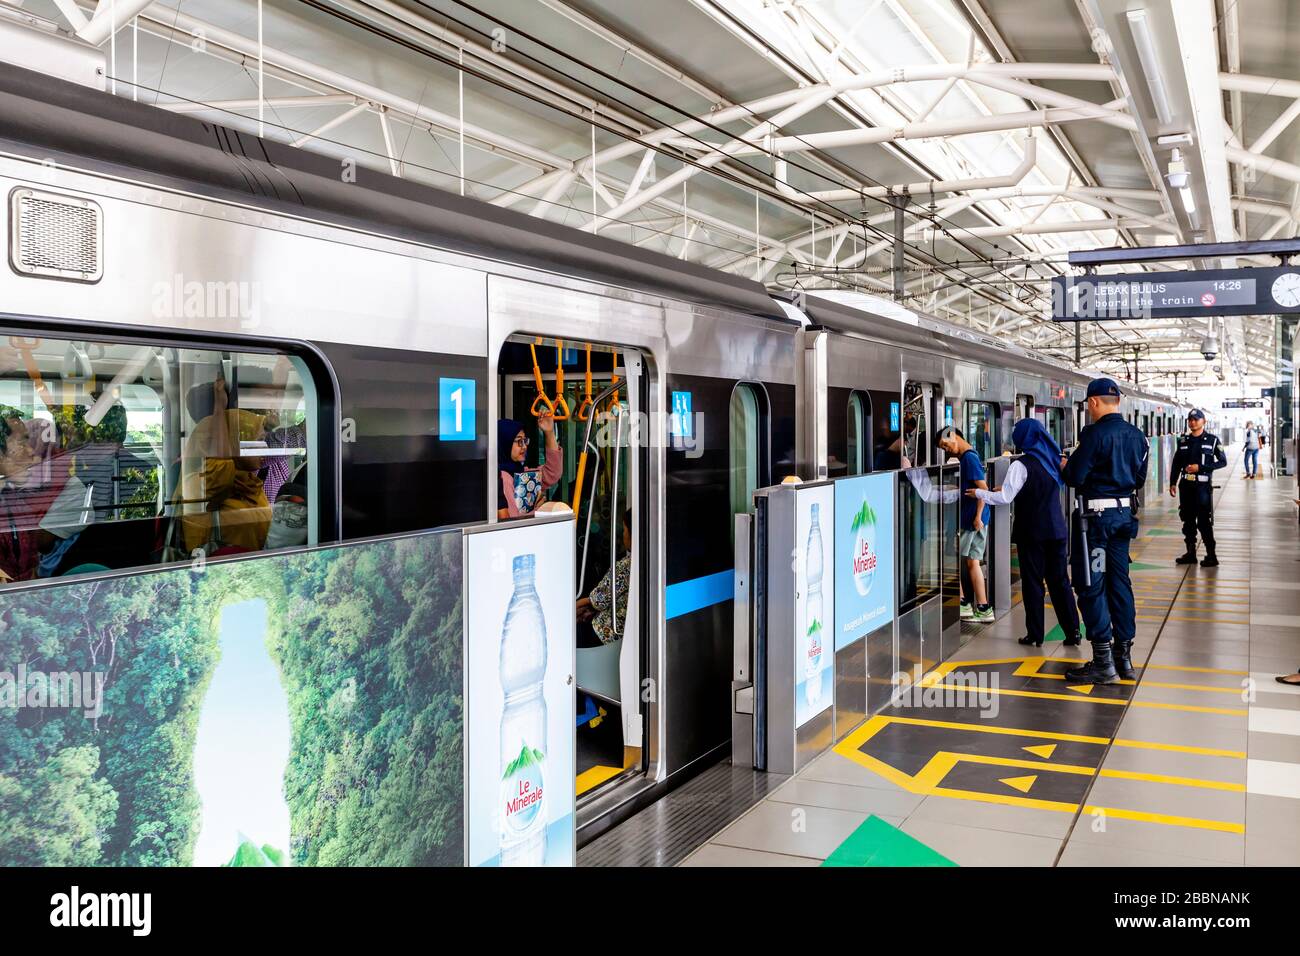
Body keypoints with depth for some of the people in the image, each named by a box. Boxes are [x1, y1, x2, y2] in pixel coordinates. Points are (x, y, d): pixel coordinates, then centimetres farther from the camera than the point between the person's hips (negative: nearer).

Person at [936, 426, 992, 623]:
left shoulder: (969, 457, -13)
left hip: (971, 519, -9)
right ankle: (983, 608, 11)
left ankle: (962, 603, 5)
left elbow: (983, 488, -19)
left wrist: (978, 516, -20)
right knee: (972, 562, 10)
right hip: (974, 519, 9)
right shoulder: (969, 457, 16)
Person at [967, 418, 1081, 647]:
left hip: (1031, 532, -5)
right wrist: (1009, 487, 24)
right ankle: (1072, 631, 9)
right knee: (1060, 581, 10)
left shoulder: (1022, 465, -14)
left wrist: (979, 493, -4)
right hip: (1056, 530, 6)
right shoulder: (1052, 460, 7)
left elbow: (1005, 498, -18)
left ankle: (1035, 635, 7)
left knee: (1032, 582, 3)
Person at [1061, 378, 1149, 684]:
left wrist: (1064, 469, 4)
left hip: (1095, 514, -8)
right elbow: (1139, 478, 15)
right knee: (1119, 582, 14)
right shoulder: (1136, 435, 8)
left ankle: (1104, 663, 1)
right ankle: (1124, 656, 19)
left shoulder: (1095, 434, -16)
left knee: (1091, 586, -1)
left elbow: (1075, 477, -17)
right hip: (1124, 512, 8)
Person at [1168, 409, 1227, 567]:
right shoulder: (1183, 441, 11)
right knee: (1188, 520, 9)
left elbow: (1223, 461, -3)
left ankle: (1211, 556, -3)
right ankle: (1190, 553, 17)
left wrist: (1200, 467, -12)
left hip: (1203, 485, -4)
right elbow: (1176, 463, 14)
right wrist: (1173, 483, 7)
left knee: (1204, 521, -8)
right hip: (1185, 485, 5)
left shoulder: (1213, 440, 1)